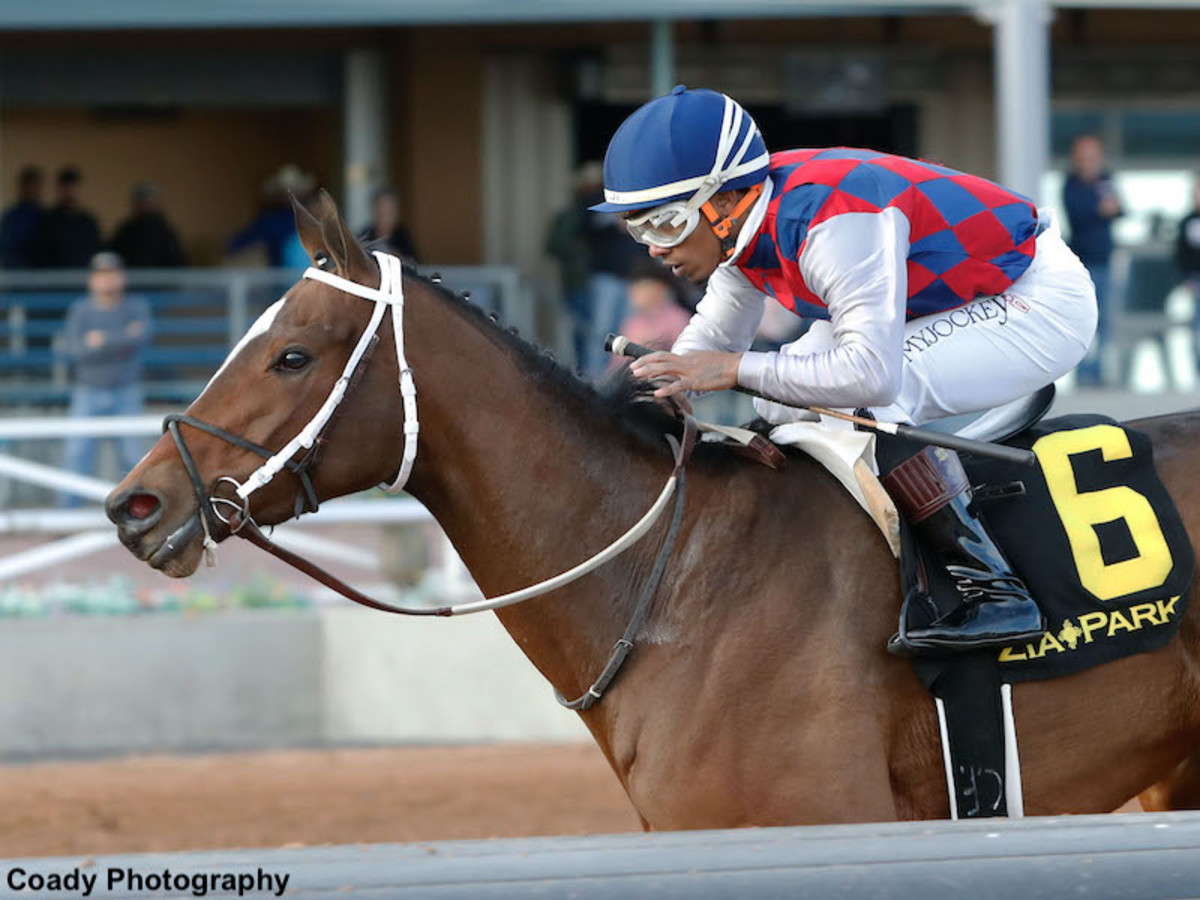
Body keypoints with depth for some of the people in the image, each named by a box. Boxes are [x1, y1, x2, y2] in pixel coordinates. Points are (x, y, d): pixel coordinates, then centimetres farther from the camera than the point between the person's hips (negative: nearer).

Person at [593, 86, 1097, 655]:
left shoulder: (834, 224, -33)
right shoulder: (741, 220, -4)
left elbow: (873, 372, -40)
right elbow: (715, 333, 14)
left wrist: (736, 370, -35)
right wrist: (662, 386, -4)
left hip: (1041, 305, -10)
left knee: (869, 398, -29)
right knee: (785, 395, 6)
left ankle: (995, 592, -25)